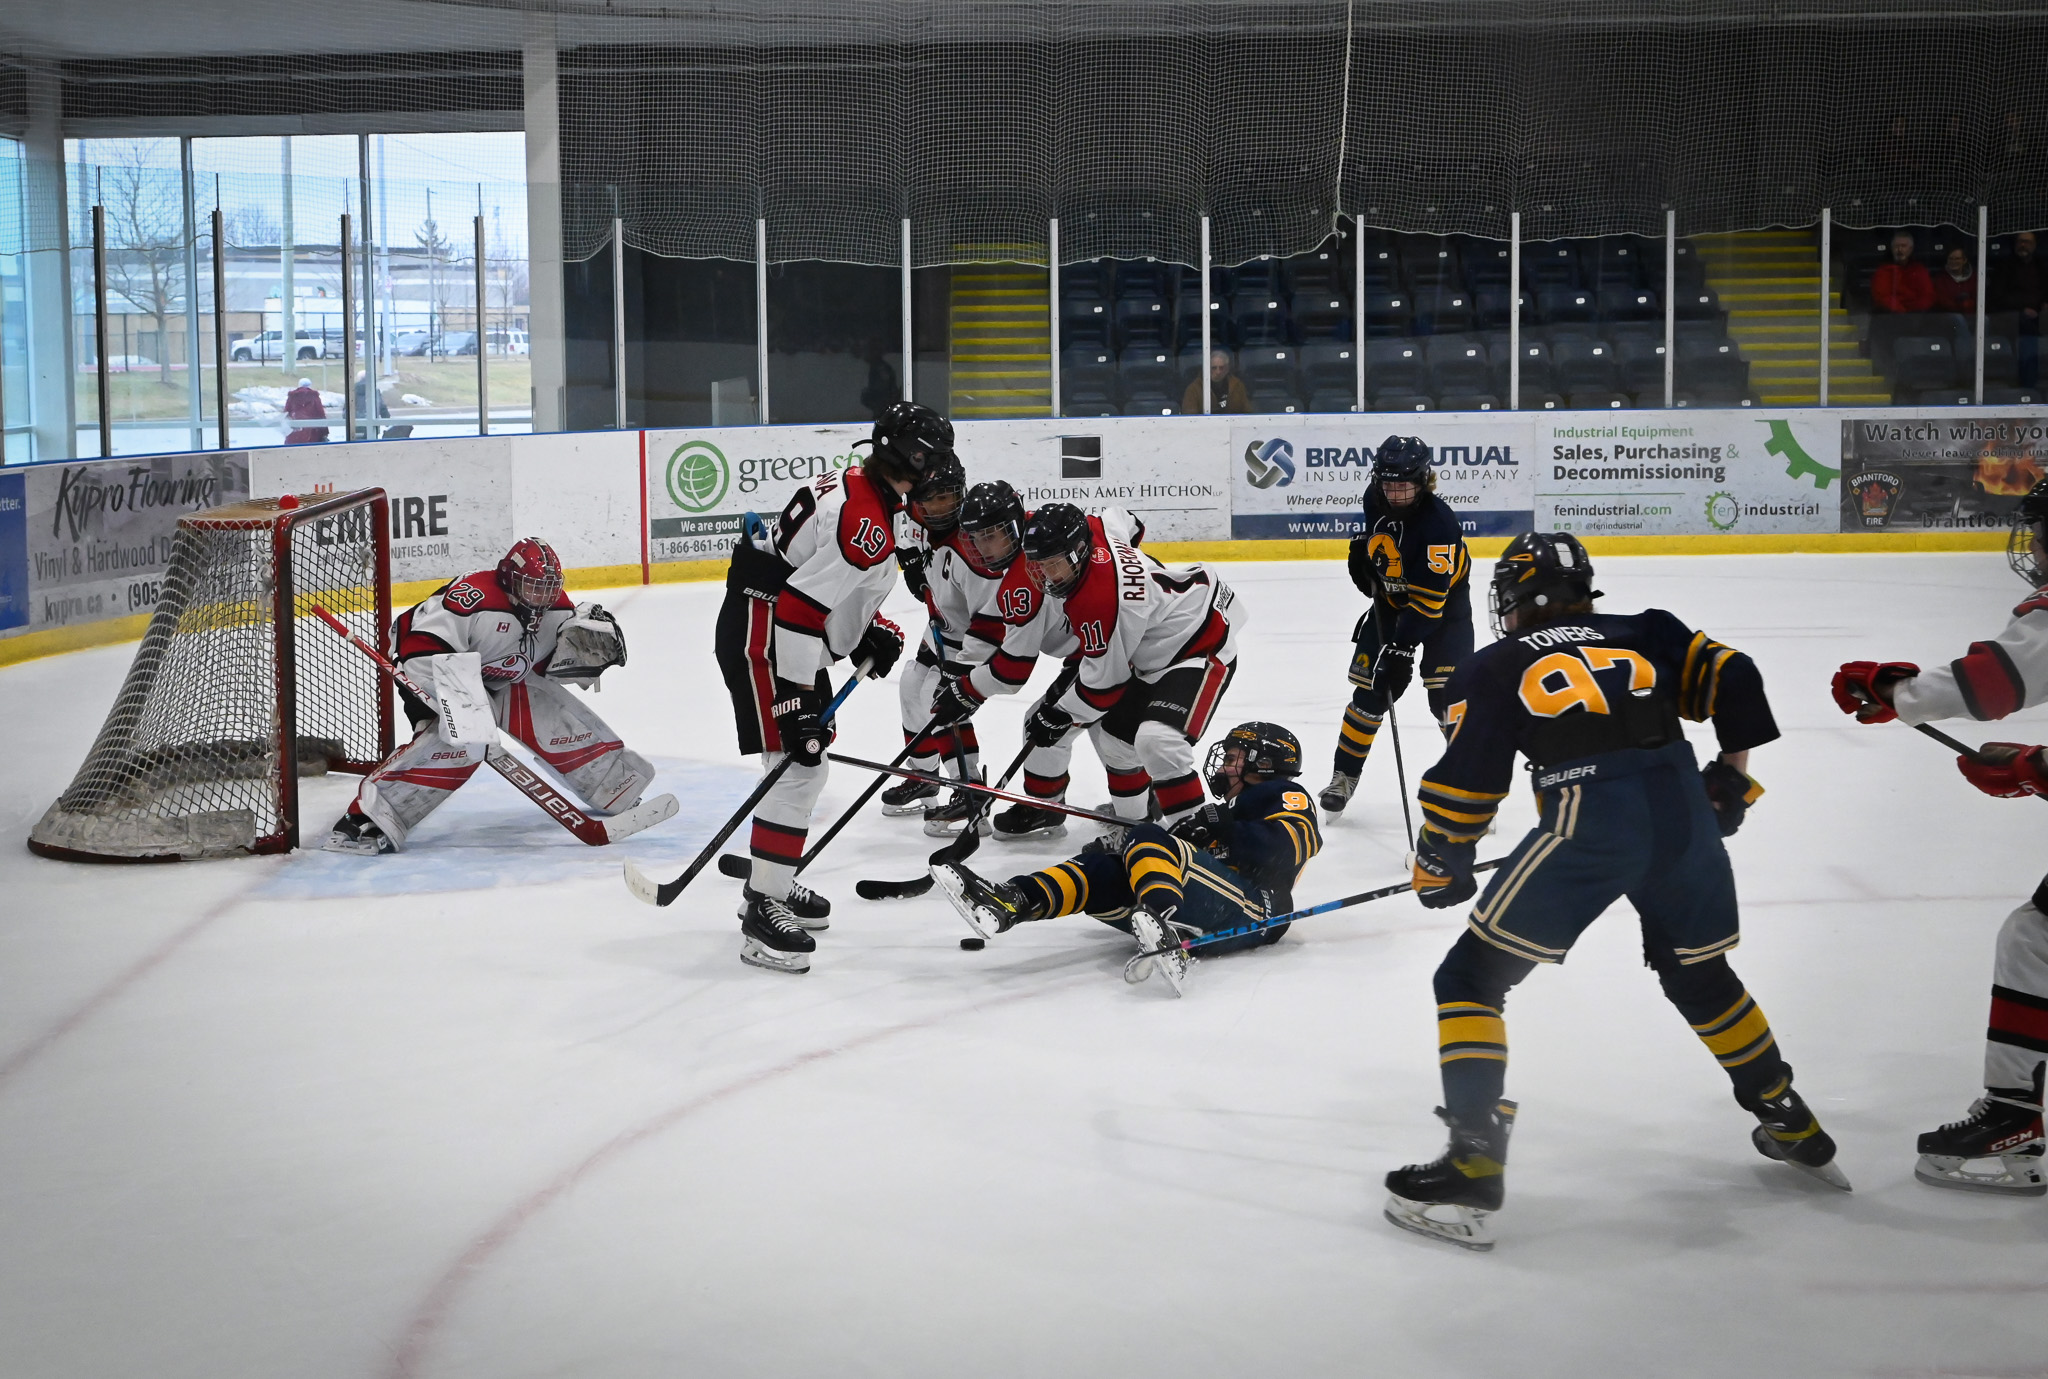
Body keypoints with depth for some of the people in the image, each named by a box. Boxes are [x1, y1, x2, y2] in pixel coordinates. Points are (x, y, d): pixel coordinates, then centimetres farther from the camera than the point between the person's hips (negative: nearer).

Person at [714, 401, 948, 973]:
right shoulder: (867, 525, -23)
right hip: (763, 642, -11)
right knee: (797, 767, -14)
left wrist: (871, 631, 13)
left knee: (807, 764, 20)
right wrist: (795, 701, -26)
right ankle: (763, 912, -13)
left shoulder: (850, 486, 9)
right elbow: (798, 608, -28)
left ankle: (770, 884, 33)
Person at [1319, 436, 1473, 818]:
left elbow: (1428, 598, -32)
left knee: (1447, 695, -15)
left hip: (1443, 603, -5)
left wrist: (1402, 646, -34)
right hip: (1391, 597, 6)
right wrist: (1364, 548, -2)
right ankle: (1344, 776, 12)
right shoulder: (1375, 499, -12)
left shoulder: (1438, 522, -31)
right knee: (1370, 689, 2)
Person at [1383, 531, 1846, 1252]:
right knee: (1700, 975, 29)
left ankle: (1475, 1160, -7)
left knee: (1472, 977, 5)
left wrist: (1438, 869, 21)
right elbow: (1732, 679, 14)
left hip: (1587, 827, -5)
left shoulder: (1495, 668, 13)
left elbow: (1464, 784, 7)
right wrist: (1733, 775, 25)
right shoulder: (1642, 634, 22)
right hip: (1685, 816, 5)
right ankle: (1793, 1128, 39)